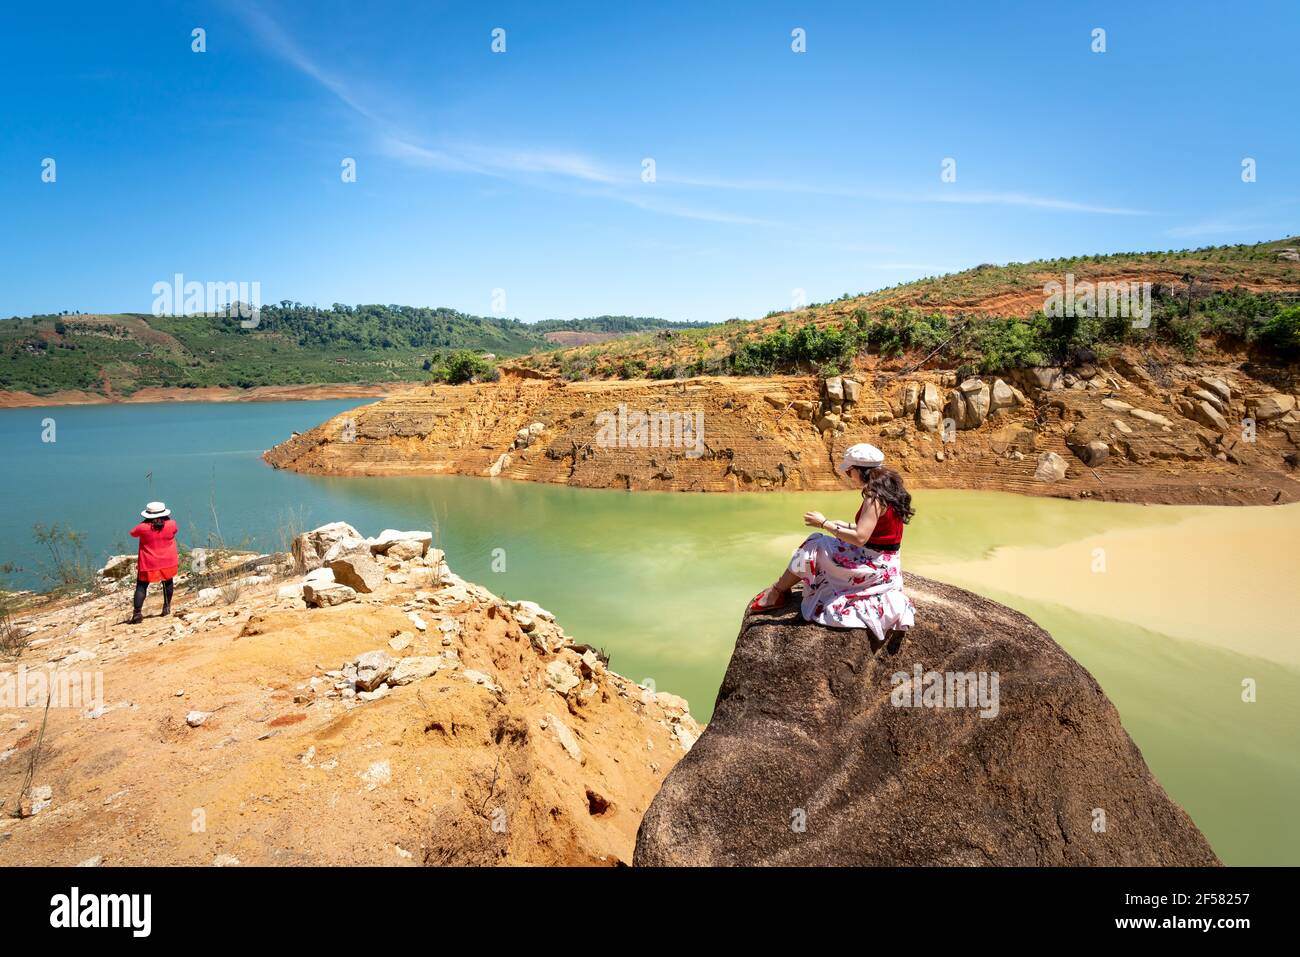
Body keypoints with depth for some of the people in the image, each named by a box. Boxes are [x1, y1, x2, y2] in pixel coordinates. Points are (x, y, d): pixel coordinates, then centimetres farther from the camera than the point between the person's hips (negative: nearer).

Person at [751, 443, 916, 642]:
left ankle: (776, 593, 8)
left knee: (814, 546, -6)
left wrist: (824, 524, -19)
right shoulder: (888, 489, 9)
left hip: (874, 565, -10)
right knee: (823, 544, 16)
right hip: (885, 564, 10)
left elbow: (860, 537, -27)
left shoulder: (874, 496, -21)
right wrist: (842, 525, 14)